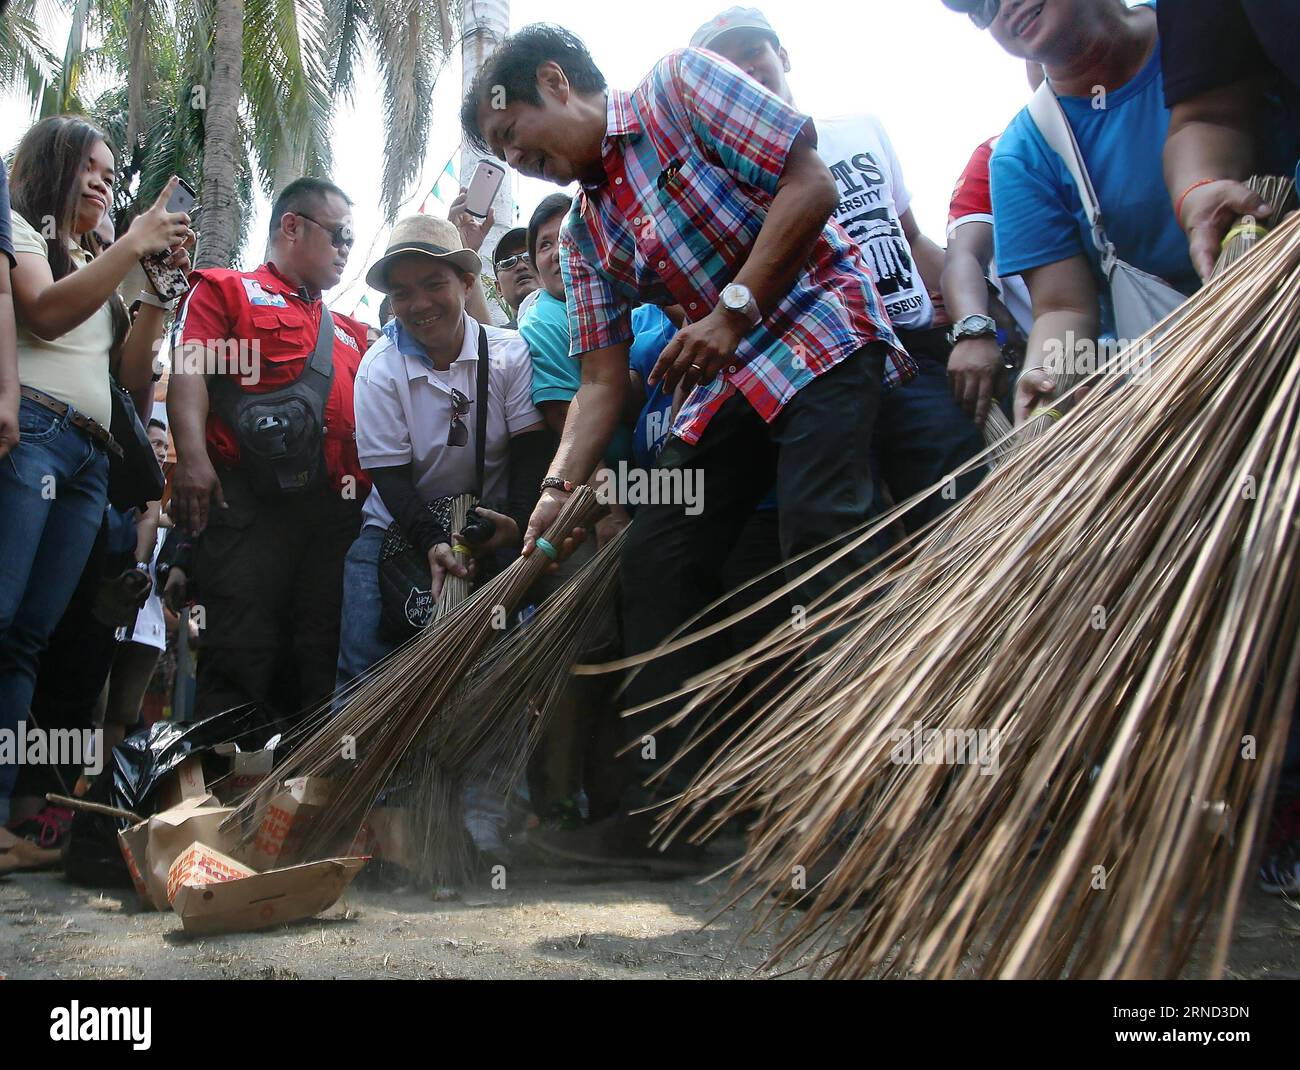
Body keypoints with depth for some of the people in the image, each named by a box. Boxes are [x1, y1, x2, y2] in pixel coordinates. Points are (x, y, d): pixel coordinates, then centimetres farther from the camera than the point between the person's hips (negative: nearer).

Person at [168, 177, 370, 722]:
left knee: (320, 660, 4)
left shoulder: (349, 331, 28)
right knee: (243, 651, -14)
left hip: (336, 509, 6)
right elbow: (190, 372, -4)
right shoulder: (227, 289, 12)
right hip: (250, 499, -6)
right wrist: (192, 454, -21)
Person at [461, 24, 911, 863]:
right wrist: (560, 488, -7)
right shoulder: (585, 235, 14)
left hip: (818, 326, -8)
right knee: (653, 562, 0)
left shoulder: (680, 85, -4)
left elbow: (811, 185, -12)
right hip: (724, 379, 8)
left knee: (818, 530, -26)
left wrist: (735, 309, -18)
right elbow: (603, 380, 8)